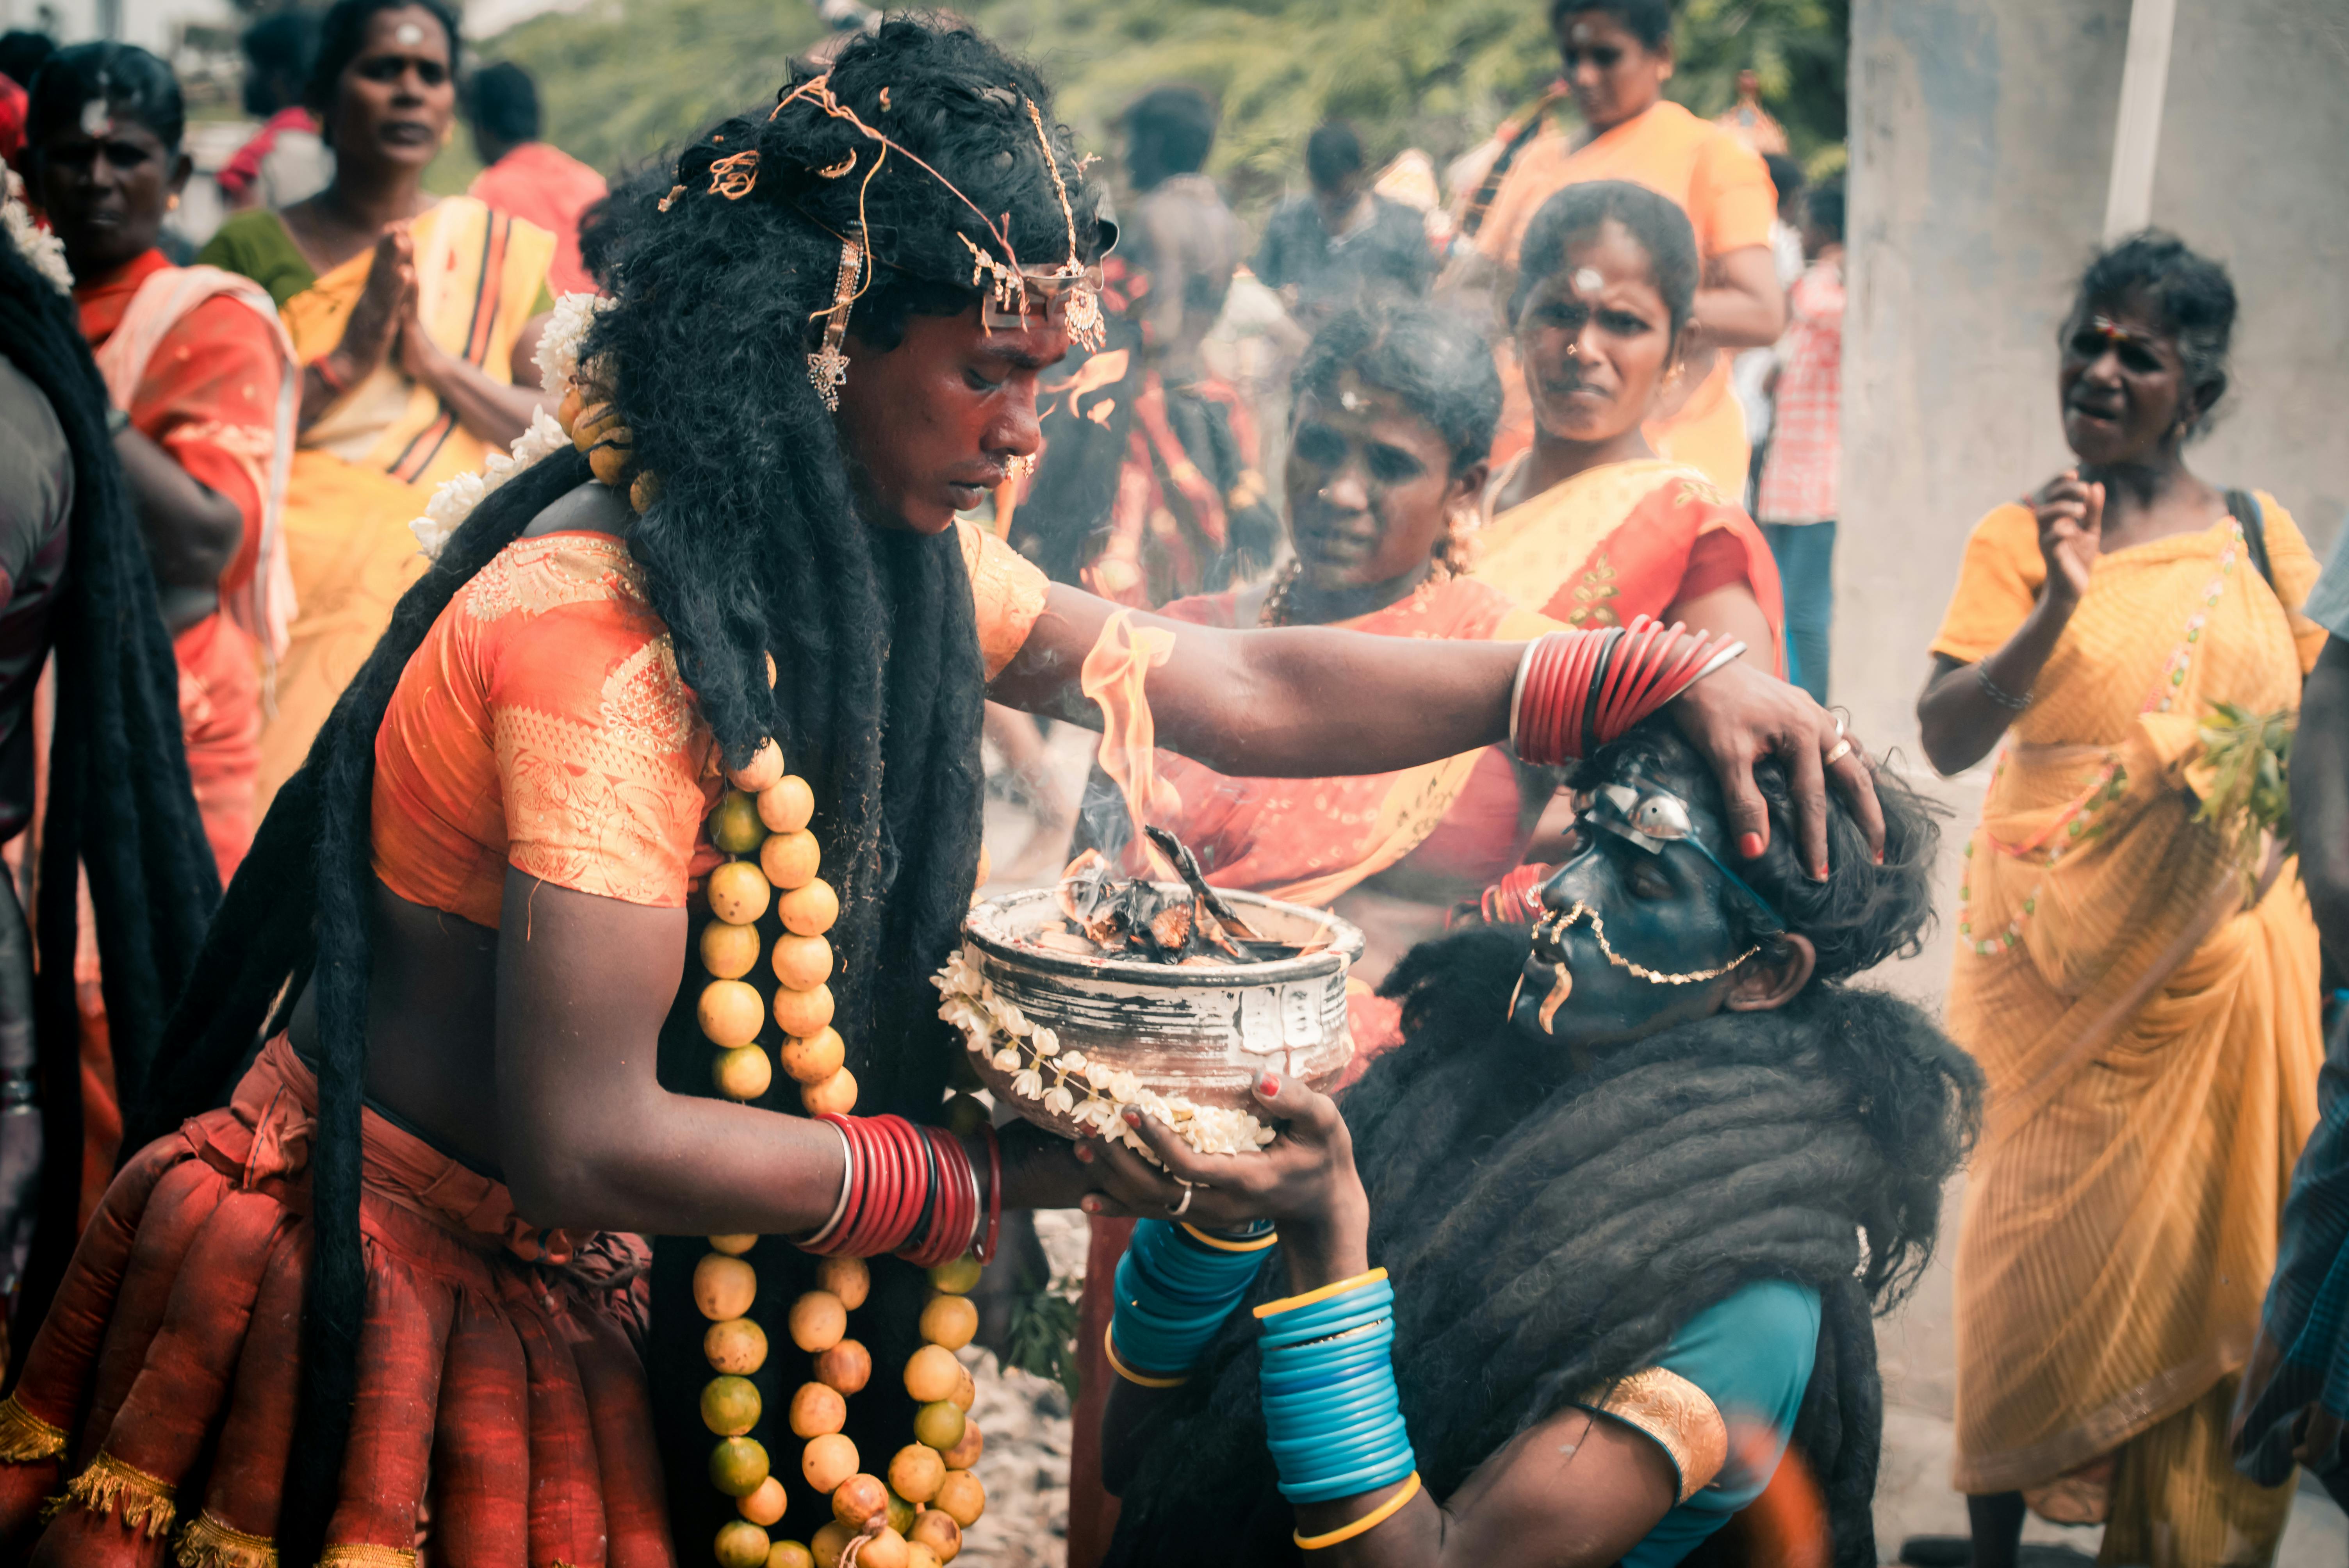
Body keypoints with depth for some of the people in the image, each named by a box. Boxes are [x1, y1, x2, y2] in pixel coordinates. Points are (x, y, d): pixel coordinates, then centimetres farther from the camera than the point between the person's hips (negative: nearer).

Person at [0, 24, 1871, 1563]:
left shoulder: (890, 557, -3)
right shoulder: (602, 630, -28)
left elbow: (1237, 686, -1)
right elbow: (587, 1139, -30)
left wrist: (1656, 676, -6)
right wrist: (983, 1178, -20)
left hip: (576, 1296, 8)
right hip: (373, 1296, -7)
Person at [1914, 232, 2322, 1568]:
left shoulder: (2263, 537, 6)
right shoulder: (2022, 539, -2)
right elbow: (1946, 741, -12)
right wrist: (2055, 611, -24)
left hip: (2227, 955, 3)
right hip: (2060, 964, -2)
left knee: (2207, 1254, 8)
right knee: (2046, 1249, 1)